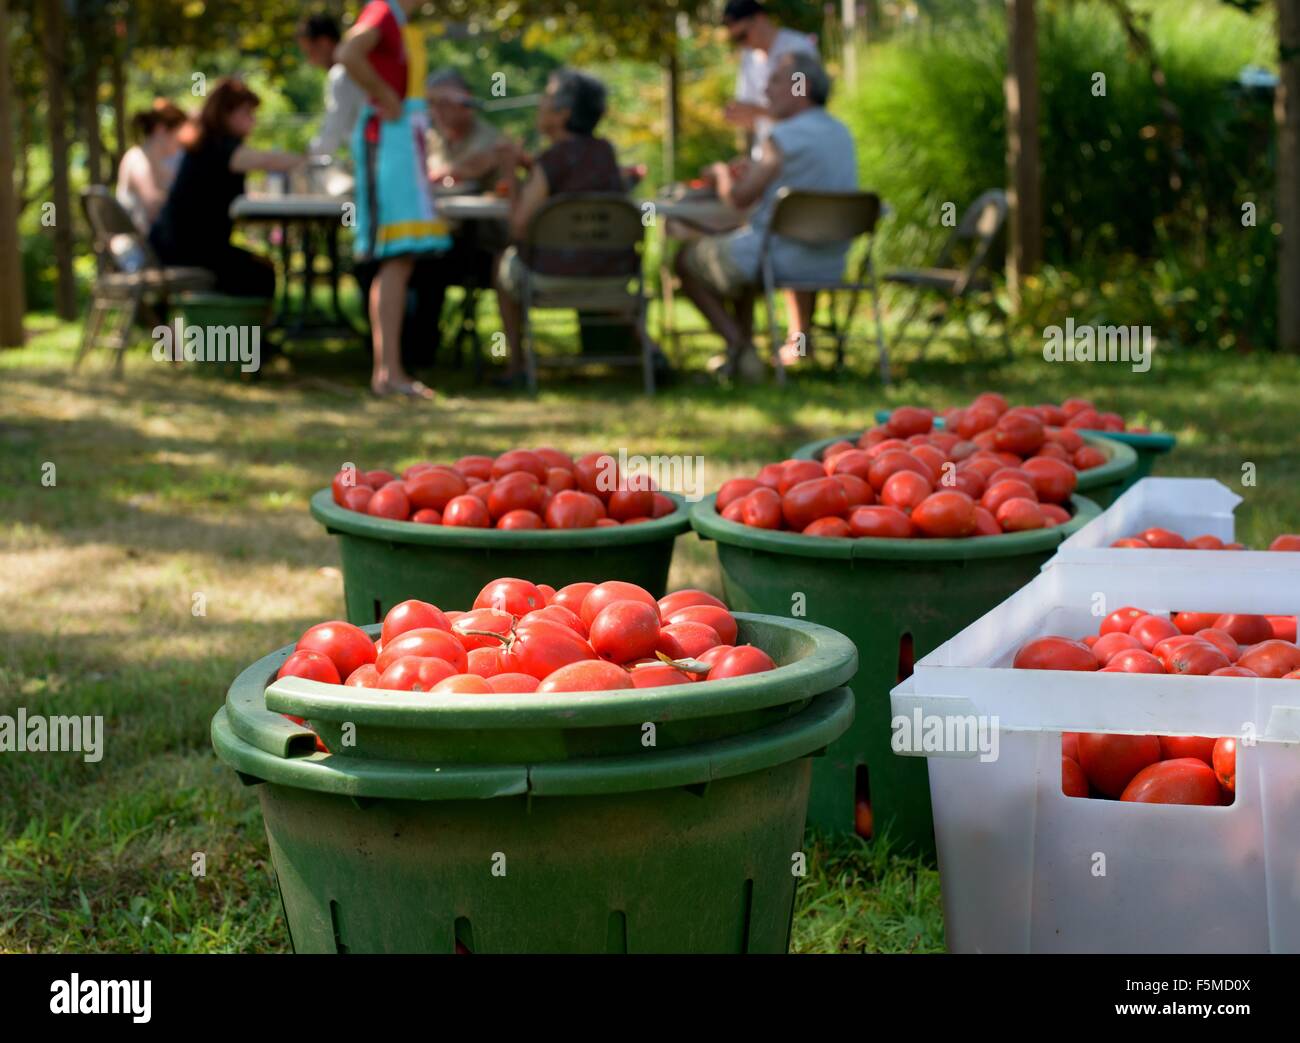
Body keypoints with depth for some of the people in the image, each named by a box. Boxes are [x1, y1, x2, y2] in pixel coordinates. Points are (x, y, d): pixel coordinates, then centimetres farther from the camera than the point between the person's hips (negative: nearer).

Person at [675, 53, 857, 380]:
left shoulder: (785, 138, -18)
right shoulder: (842, 133, 7)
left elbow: (739, 198, -15)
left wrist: (722, 173, 7)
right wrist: (754, 174, 17)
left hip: (786, 260, -8)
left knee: (688, 259, 15)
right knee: (740, 251, 36)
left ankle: (738, 345, 4)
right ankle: (743, 347, 30)